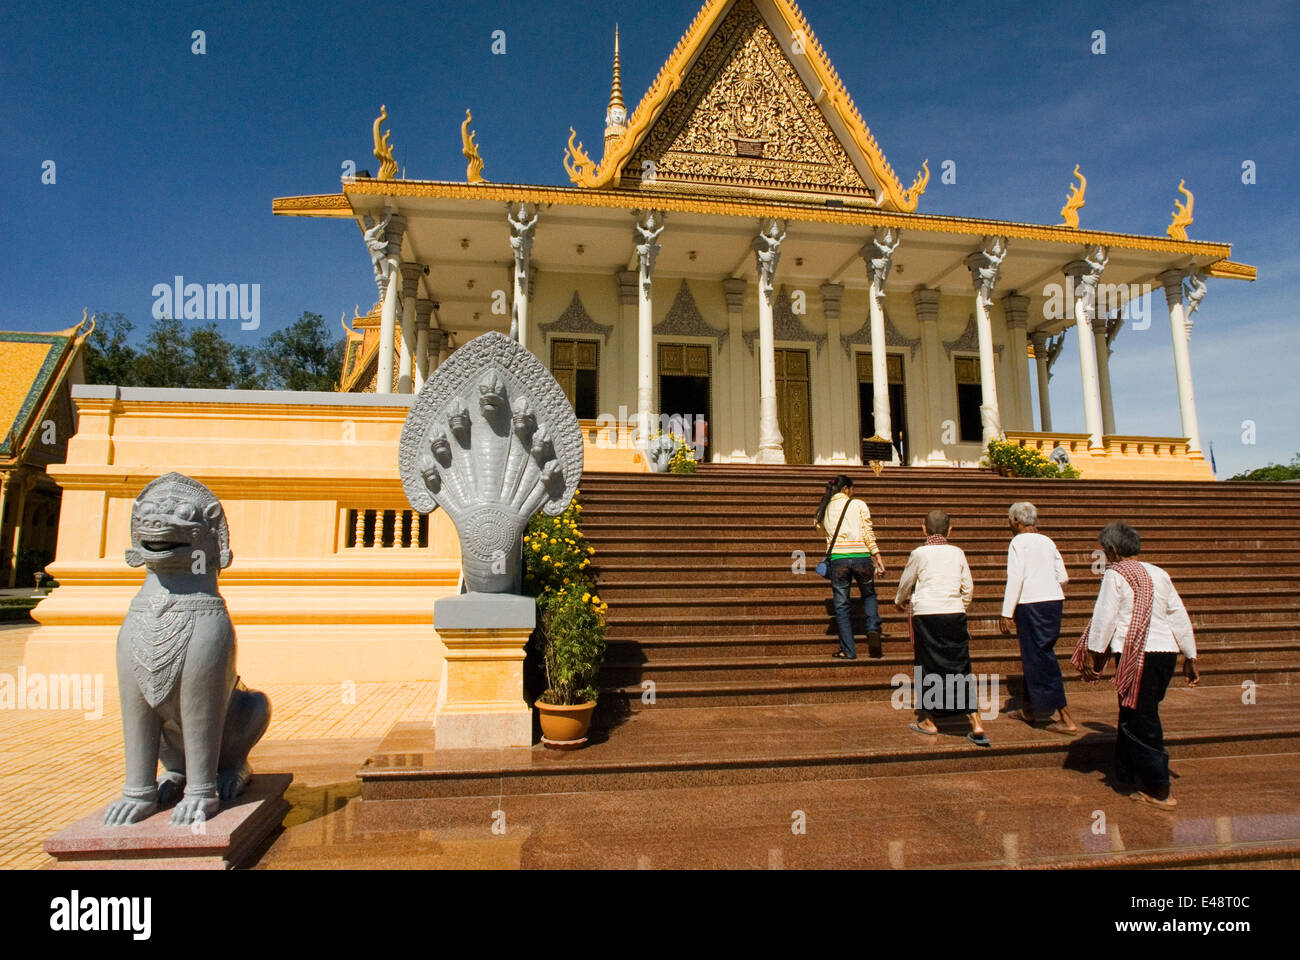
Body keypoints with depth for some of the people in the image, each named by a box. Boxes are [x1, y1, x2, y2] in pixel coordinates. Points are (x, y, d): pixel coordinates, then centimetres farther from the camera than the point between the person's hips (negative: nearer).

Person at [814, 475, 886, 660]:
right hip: (861, 556, -1)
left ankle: (848, 650, 6)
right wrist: (877, 556, -3)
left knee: (841, 604, 6)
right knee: (869, 595, 21)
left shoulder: (824, 510, 12)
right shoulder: (858, 505, 4)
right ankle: (873, 631, 0)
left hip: (837, 558, 1)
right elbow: (868, 532, -3)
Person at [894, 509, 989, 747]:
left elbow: (905, 582, 11)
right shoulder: (957, 553, 7)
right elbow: (968, 588, 12)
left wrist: (900, 601, 30)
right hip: (955, 614, 3)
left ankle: (927, 721, 19)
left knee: (927, 665, 9)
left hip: (926, 614, -3)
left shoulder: (920, 553, -1)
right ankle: (976, 724, 2)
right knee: (960, 667, 6)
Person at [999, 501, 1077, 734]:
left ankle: (1066, 719, -1)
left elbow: (1015, 579, -14)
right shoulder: (1047, 542, 12)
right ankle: (1029, 709, 30)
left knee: (1040, 658, -1)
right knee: (1035, 655, 18)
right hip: (1054, 601, 8)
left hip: (1031, 604, -7)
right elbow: (1063, 576, 13)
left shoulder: (1018, 542, -8)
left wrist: (1007, 613, -12)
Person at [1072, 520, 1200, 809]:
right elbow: (1180, 617, 15)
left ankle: (1159, 790, 4)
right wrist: (1190, 657, 21)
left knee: (1140, 722, 1)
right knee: (1132, 715, 19)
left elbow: (1104, 618, -8)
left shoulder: (1115, 575, -6)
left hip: (1138, 655, -7)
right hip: (1167, 652, 8)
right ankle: (1126, 774, 29)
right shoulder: (1159, 574, 14)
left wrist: (1092, 655, -2)